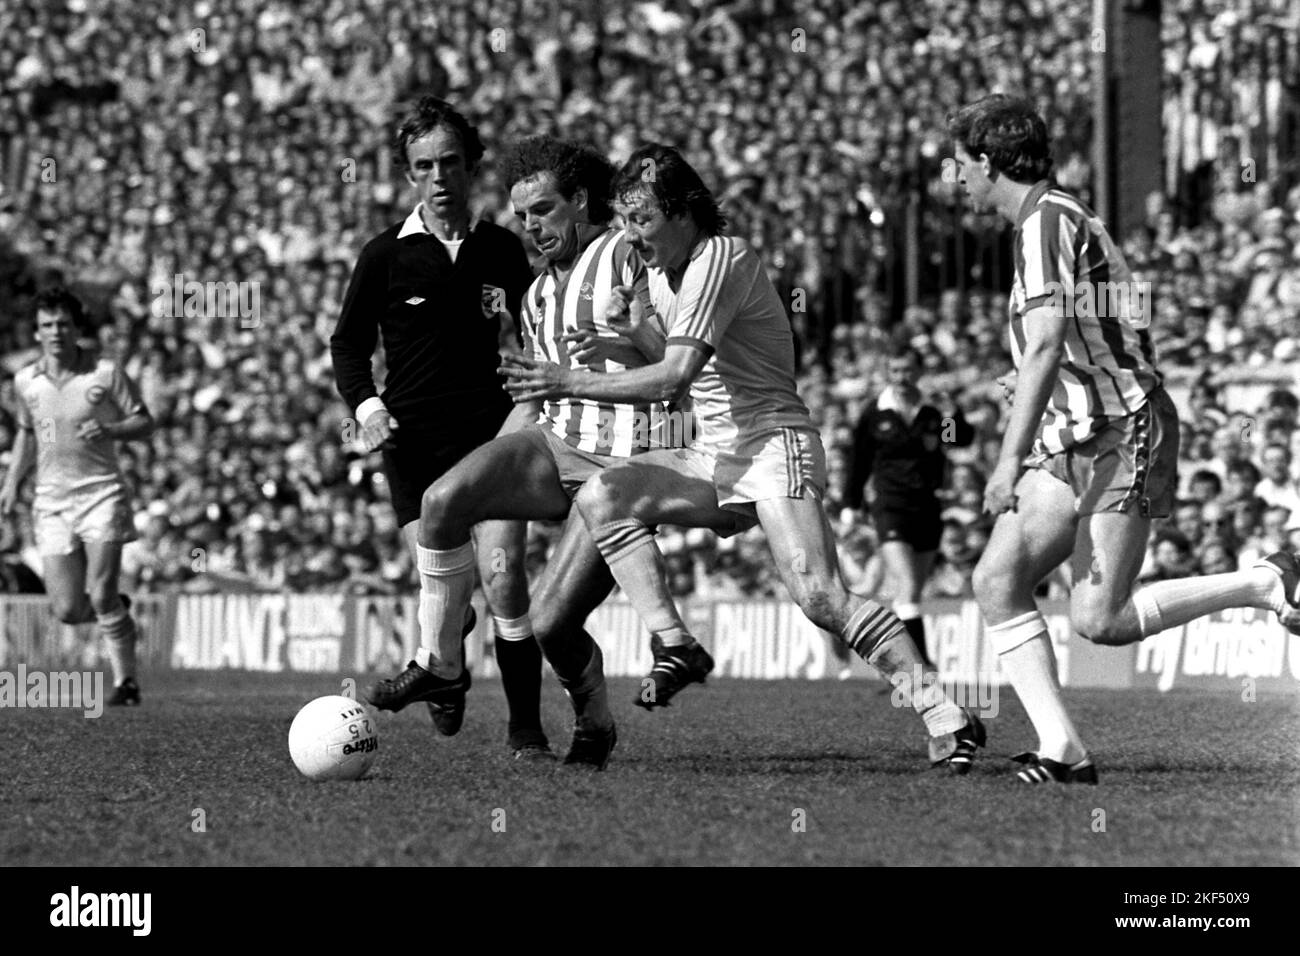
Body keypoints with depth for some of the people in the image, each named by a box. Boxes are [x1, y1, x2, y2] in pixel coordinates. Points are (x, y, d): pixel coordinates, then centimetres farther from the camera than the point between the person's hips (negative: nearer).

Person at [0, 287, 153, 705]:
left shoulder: (106, 373, -5)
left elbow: (144, 423, 1)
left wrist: (109, 430, -18)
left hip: (101, 494, -3)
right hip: (52, 502, 3)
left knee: (100, 596, -13)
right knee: (69, 611, -3)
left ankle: (126, 682, 1)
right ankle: (117, 610, 30)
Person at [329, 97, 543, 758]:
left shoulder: (503, 250, 8)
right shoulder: (385, 256, 4)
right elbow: (348, 342, 11)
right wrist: (367, 406, -5)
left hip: (491, 432, 1)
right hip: (413, 442, 0)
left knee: (504, 578, -14)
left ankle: (526, 728, -3)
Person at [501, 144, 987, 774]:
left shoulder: (719, 259, -15)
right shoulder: (661, 272, 14)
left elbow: (675, 377, -24)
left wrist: (570, 383, -22)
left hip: (774, 445, -9)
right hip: (715, 458, 9)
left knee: (819, 596, -23)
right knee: (601, 497, -9)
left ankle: (943, 717, -19)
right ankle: (673, 644, -13)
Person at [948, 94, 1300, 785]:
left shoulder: (1045, 221, -12)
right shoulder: (1064, 218, 20)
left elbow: (1045, 346, -23)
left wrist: (1011, 460, -26)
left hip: (1120, 437, -10)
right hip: (1070, 446, 10)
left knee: (1100, 620, -15)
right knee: (997, 581, -5)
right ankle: (1062, 750, -10)